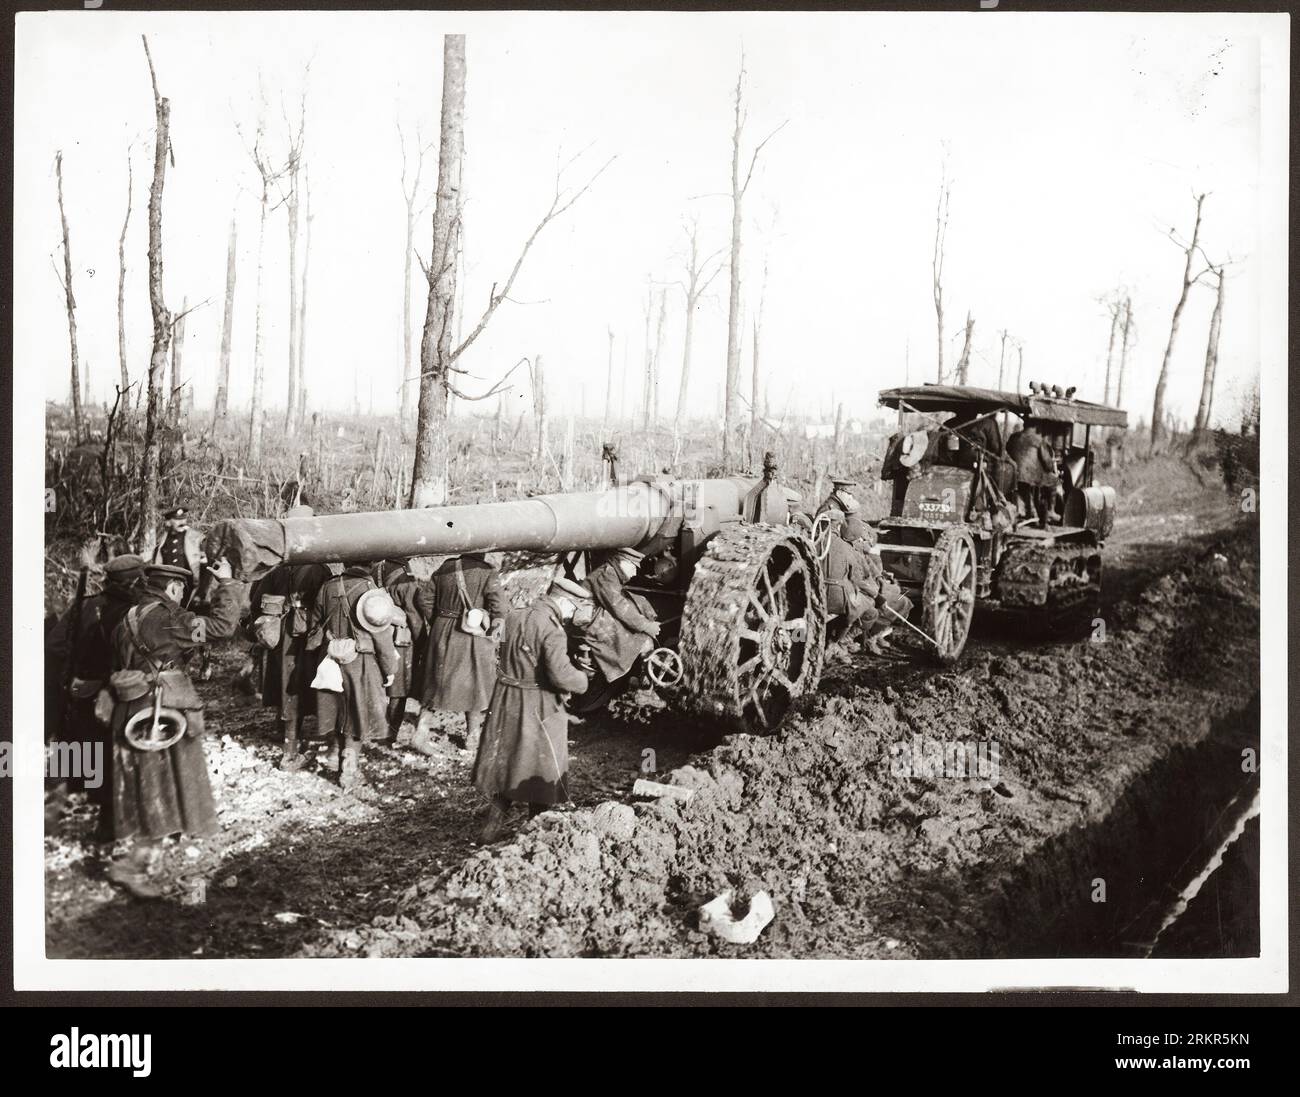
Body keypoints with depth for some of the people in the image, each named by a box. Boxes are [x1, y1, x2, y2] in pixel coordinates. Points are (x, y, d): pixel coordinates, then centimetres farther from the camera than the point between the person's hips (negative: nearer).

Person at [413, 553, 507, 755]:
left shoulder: (444, 569, 3)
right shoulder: (488, 573, -11)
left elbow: (424, 598, 6)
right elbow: (498, 606, -18)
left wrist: (436, 623, 14)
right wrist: (495, 635, -6)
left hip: (442, 634, 4)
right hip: (474, 638, -4)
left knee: (435, 683, 14)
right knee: (475, 685, 13)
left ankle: (421, 732, 5)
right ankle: (472, 736, 24)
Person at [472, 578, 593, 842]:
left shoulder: (513, 617, 4)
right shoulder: (552, 630, -21)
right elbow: (561, 674, -29)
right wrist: (582, 679, -8)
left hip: (506, 701, 7)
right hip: (538, 708, -7)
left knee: (506, 763, 20)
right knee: (539, 771, 10)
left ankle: (493, 825, 24)